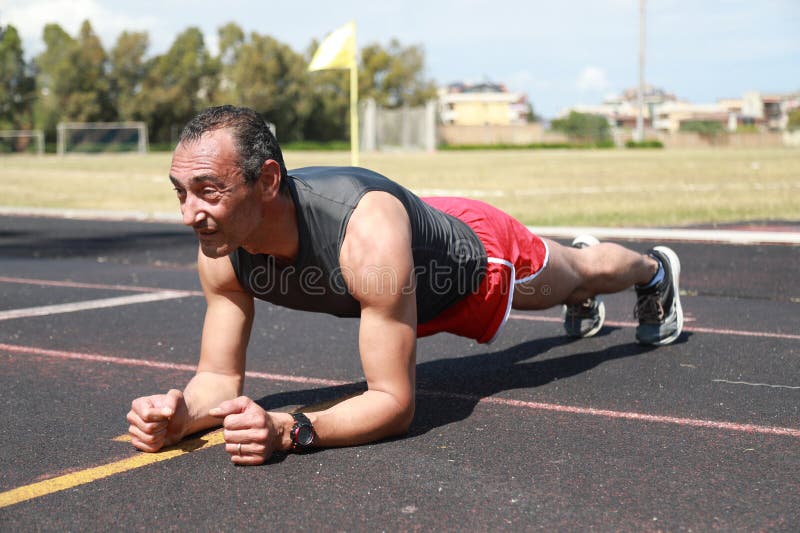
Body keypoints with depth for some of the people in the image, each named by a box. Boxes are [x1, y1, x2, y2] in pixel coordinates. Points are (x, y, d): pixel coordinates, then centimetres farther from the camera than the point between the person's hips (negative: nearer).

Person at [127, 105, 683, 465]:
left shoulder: (367, 235, -51)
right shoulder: (221, 251, -33)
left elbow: (396, 403, -46)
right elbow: (220, 375, -22)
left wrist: (289, 430, -61)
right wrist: (180, 415, -45)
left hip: (479, 255, -5)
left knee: (581, 272, 30)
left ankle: (655, 269, 65)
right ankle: (583, 282, 75)